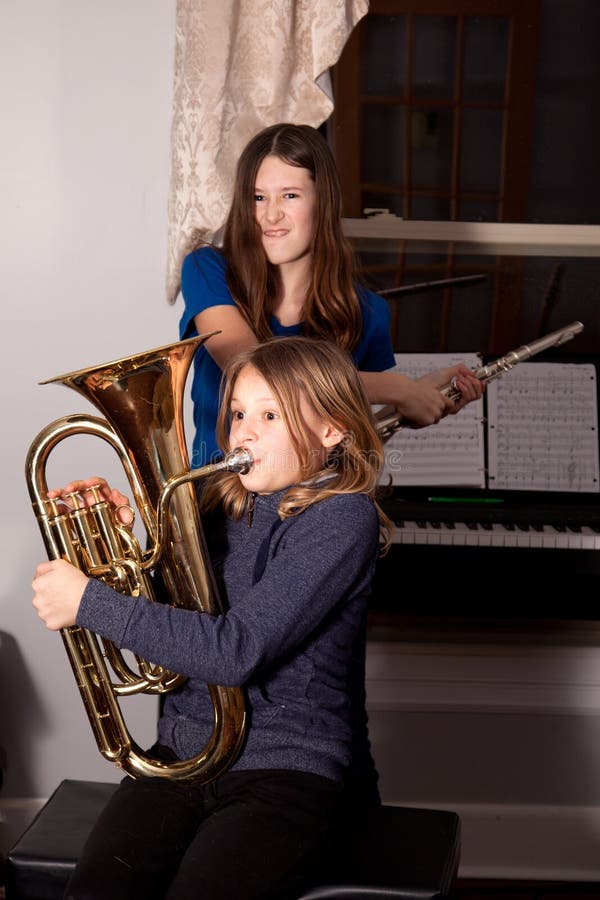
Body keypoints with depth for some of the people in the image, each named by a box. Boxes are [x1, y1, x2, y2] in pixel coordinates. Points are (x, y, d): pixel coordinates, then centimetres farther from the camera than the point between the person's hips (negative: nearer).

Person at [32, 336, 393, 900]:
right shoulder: (222, 503, 8)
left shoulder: (342, 517, -12)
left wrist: (89, 601, -18)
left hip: (288, 770, -5)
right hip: (183, 754, 5)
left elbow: (235, 651, -22)